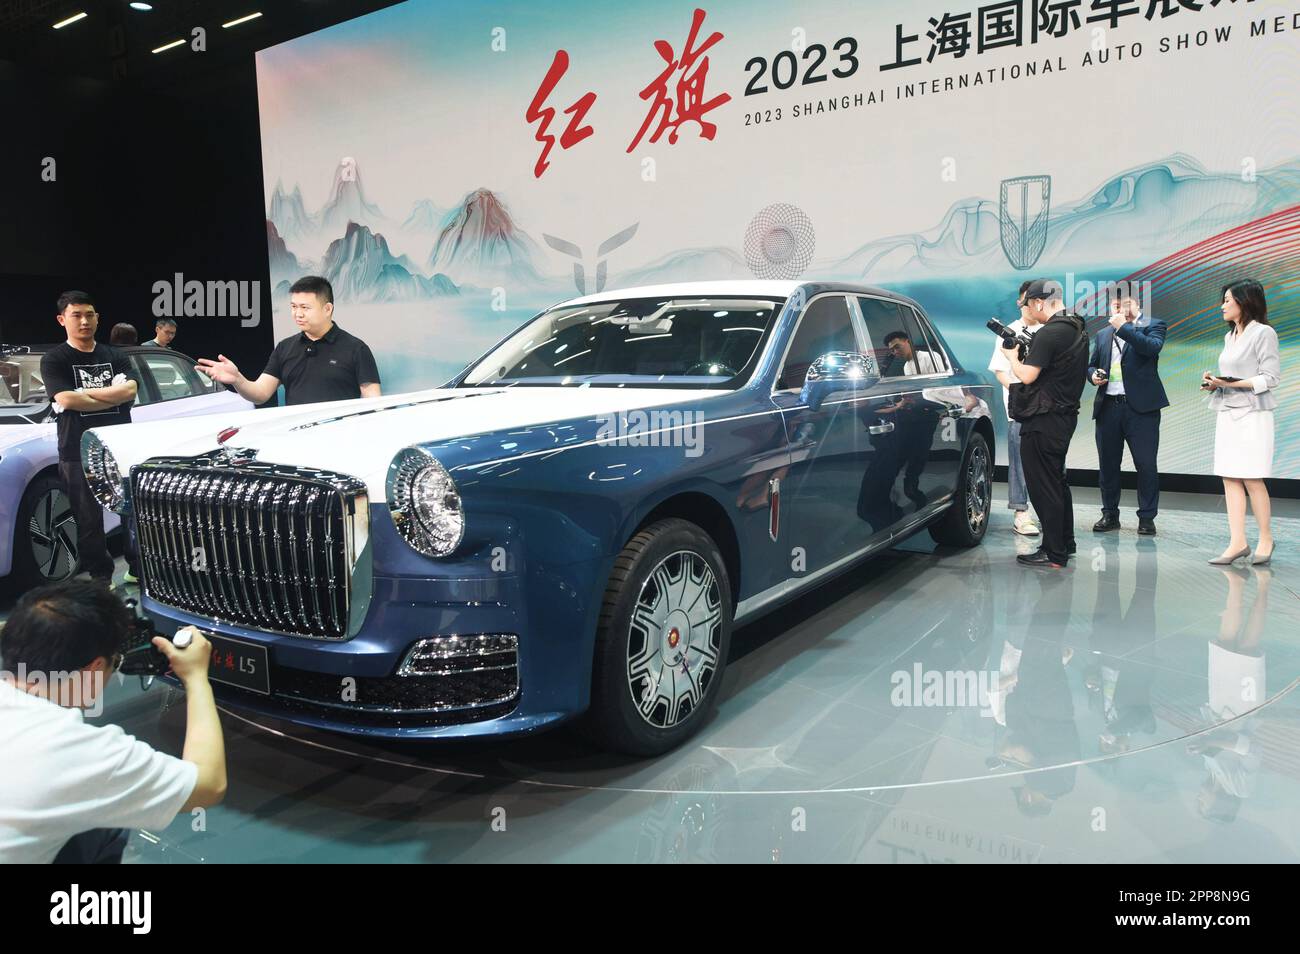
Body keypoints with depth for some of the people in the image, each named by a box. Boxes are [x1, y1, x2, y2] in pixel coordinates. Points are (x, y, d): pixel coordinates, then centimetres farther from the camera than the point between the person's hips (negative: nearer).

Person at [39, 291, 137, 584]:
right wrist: (114, 397, -8)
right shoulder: (54, 360, 2)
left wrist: (84, 393, -11)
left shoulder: (115, 357, 12)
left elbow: (130, 390, -6)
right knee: (89, 520, 3)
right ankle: (102, 579, 12)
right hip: (78, 452, -2)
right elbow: (65, 400, -14)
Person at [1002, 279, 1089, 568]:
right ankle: (1065, 543, 30)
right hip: (1066, 415, 10)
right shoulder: (1077, 329, 12)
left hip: (1043, 421, -10)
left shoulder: (1049, 333, -19)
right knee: (1057, 481, 20)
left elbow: (1028, 375, -20)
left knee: (1043, 486, -3)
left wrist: (1013, 357, -3)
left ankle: (1053, 554, 1)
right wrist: (1028, 354, 9)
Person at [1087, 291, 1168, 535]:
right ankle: (1110, 515, 19)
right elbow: (1091, 365, 22)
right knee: (1108, 464, 9)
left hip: (1141, 407, -4)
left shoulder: (1153, 326, 3)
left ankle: (1147, 517, 7)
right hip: (1108, 406, 5)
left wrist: (1123, 327, -15)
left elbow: (1152, 348, -17)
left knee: (1146, 464, -2)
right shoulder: (1103, 335, 17)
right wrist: (1093, 375, 0)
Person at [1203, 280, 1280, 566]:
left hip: (1251, 415, -7)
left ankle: (1266, 539, 11)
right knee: (1230, 479, 2)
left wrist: (1231, 383, -18)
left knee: (1251, 479, -4)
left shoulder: (1263, 333, -6)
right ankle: (1237, 542, 3)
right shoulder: (1230, 336, 17)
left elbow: (1270, 378, -11)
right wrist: (1215, 381, 2)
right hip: (1227, 414, 7)